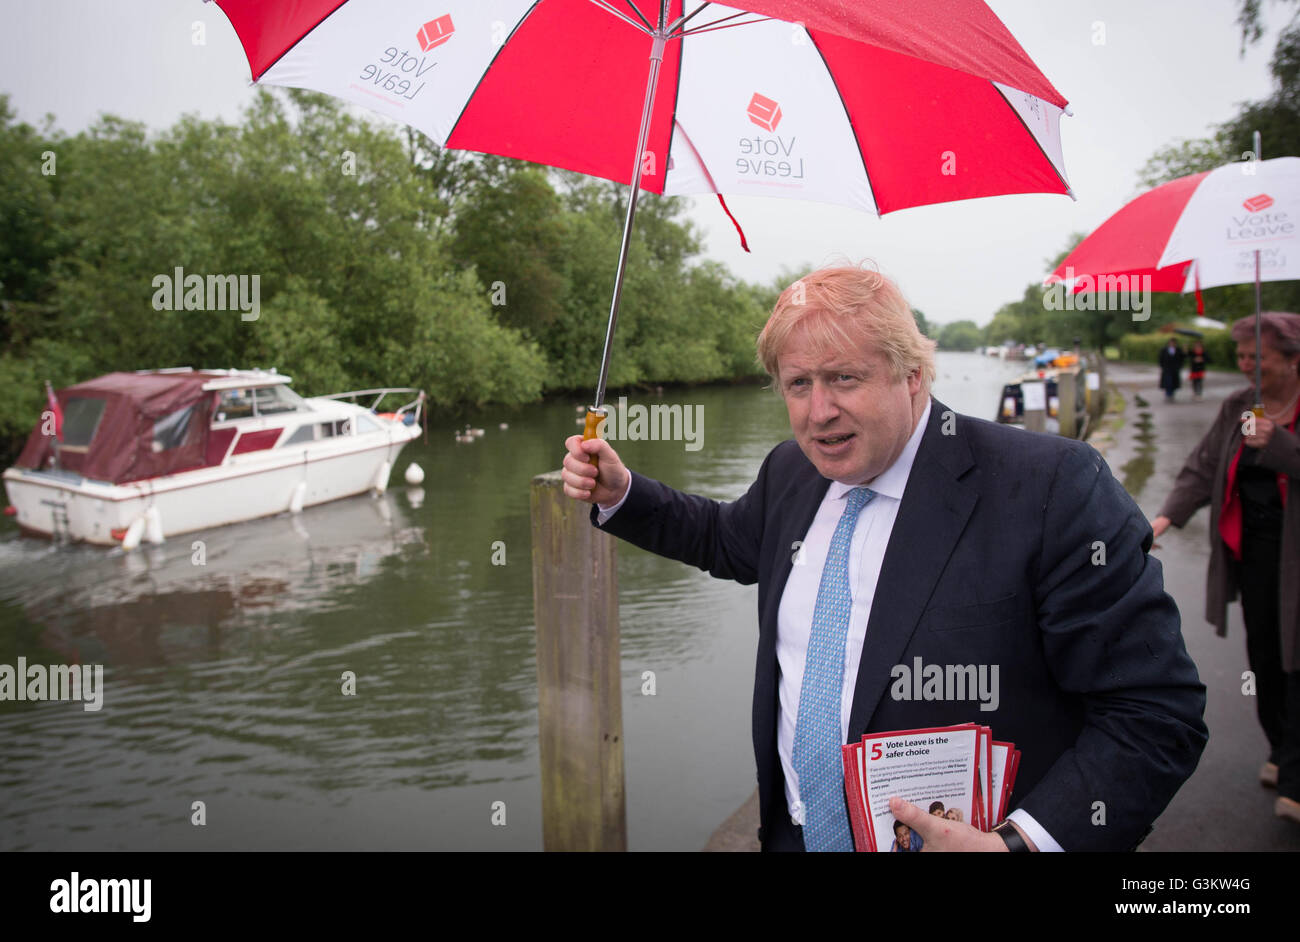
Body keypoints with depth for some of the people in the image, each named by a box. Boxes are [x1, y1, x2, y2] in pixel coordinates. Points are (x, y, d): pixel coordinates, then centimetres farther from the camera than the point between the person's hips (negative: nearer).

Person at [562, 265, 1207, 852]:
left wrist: (1021, 842, -30)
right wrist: (619, 494, 6)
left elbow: (1158, 713, -20)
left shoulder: (1053, 487, -21)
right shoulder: (789, 473, -1)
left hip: (971, 835, -5)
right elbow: (727, 539, 20)